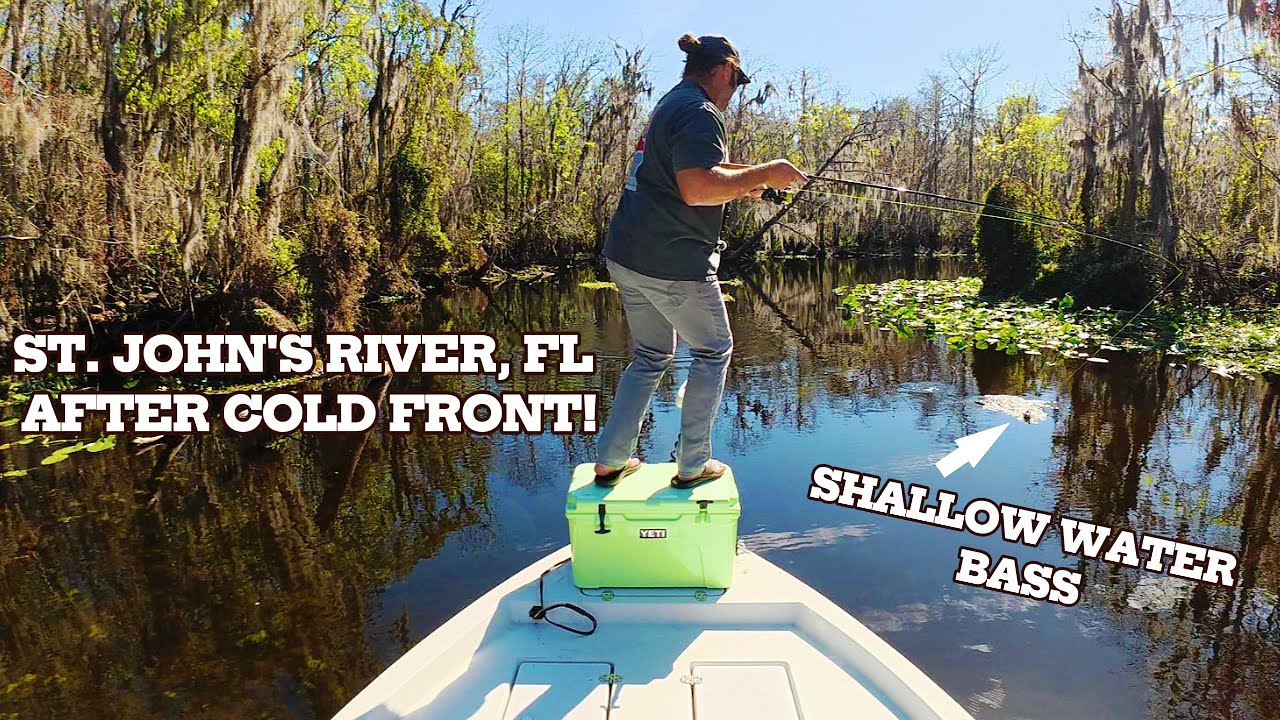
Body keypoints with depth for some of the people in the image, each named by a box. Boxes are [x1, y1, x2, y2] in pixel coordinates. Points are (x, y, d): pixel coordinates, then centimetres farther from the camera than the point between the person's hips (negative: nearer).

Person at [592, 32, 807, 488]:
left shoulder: (668, 104, 19)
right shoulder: (700, 112, -12)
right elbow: (697, 189, -26)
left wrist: (739, 186, 25)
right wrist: (762, 175, -17)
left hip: (626, 256, 9)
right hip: (673, 262, -9)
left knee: (651, 356, 20)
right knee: (714, 351, 10)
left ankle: (609, 460, 21)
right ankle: (692, 465, 16)